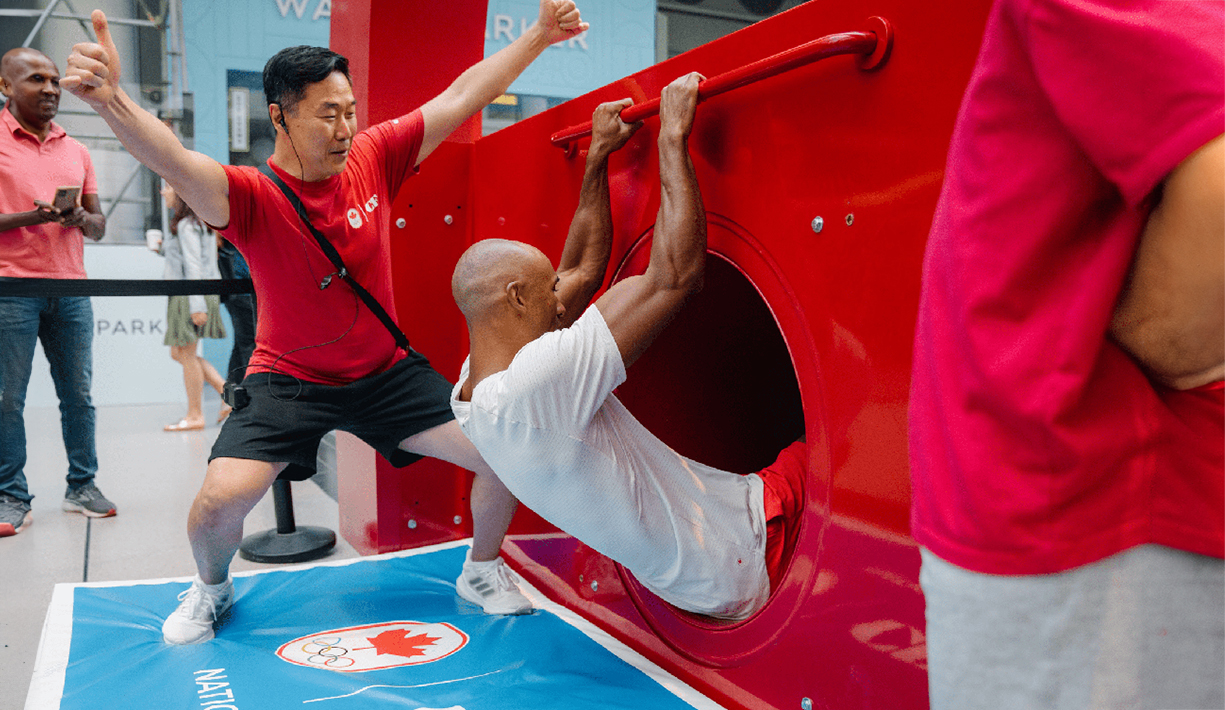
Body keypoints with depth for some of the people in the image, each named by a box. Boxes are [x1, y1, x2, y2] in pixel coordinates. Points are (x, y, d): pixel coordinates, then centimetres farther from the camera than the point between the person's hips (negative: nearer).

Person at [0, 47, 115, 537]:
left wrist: (81, 218, -4)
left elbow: (99, 226, 17)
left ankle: (82, 487, 16)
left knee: (78, 394, 6)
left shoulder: (76, 151, 16)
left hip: (70, 289, 4)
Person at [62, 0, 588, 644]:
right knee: (221, 498, -19)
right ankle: (212, 587, 21)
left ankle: (481, 572, 22)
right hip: (289, 379, -2)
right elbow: (177, 165, -40)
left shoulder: (373, 158, -8)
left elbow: (461, 96, -5)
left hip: (386, 370, 3)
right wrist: (111, 102, -59)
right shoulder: (252, 197, -18)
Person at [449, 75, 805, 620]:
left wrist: (598, 155, 10)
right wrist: (672, 135, -22)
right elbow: (676, 275, -33)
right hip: (740, 563, -9)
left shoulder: (473, 382, 0)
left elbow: (584, 270, 9)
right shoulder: (537, 381, -31)